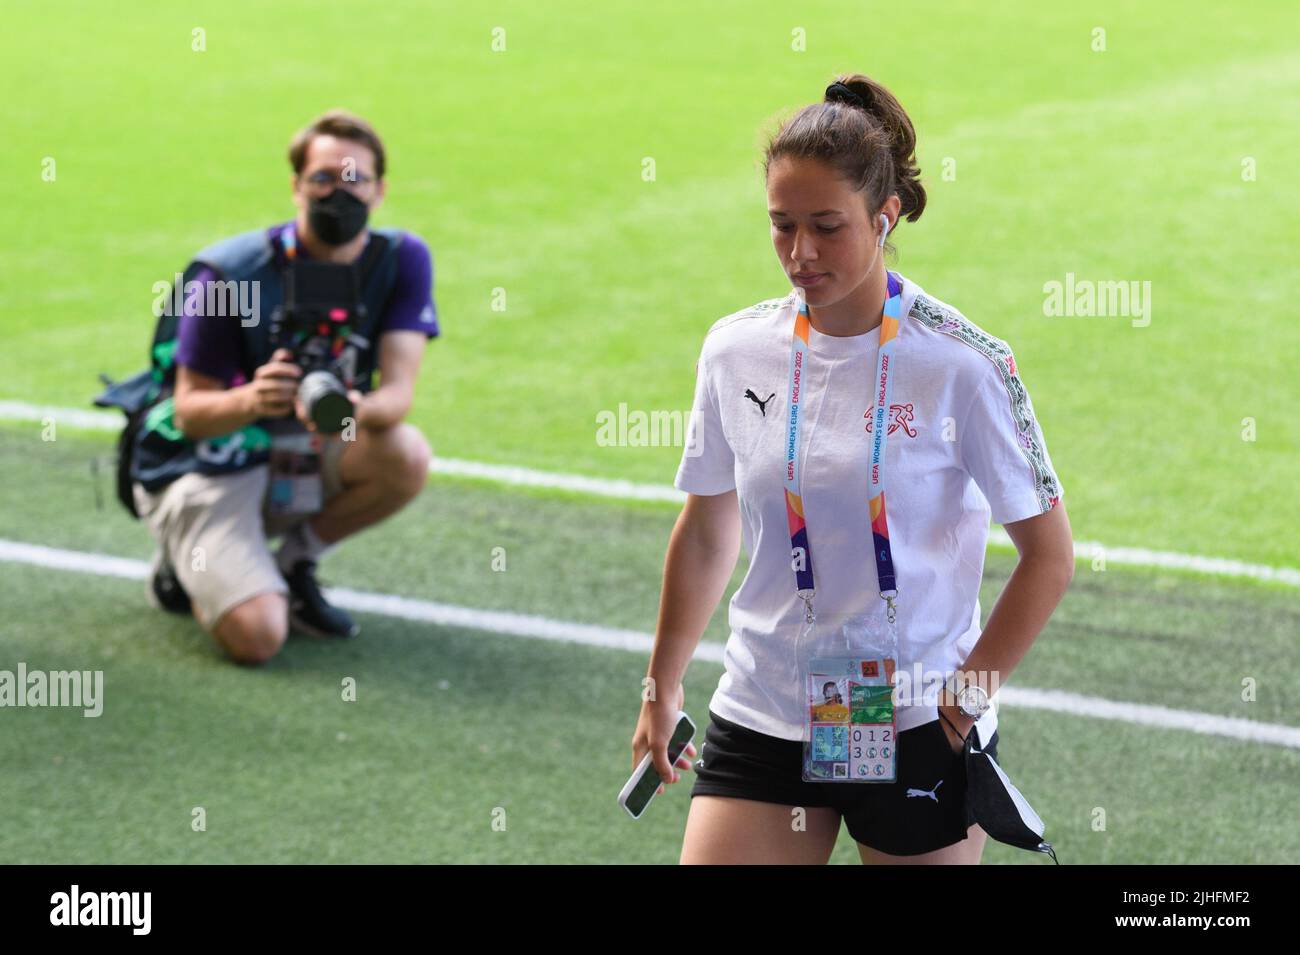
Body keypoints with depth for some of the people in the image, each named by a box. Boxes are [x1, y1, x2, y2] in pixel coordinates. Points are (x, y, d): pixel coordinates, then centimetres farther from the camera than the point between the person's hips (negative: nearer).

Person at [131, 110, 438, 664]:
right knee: (258, 637, -26)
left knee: (407, 456, -27)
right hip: (202, 468, -4)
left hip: (301, 458, 4)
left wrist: (356, 410, -44)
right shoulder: (228, 273, -19)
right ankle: (184, 569, 10)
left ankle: (293, 562, 0)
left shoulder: (402, 260, -9)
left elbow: (398, 390, -19)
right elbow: (189, 413, -17)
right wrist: (250, 400, -40)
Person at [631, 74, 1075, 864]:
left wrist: (965, 697, -11)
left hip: (917, 734, -3)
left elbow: (1050, 555, -6)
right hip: (759, 723, 3)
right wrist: (664, 684, 18)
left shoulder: (965, 364, -11)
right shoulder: (734, 350, 1)